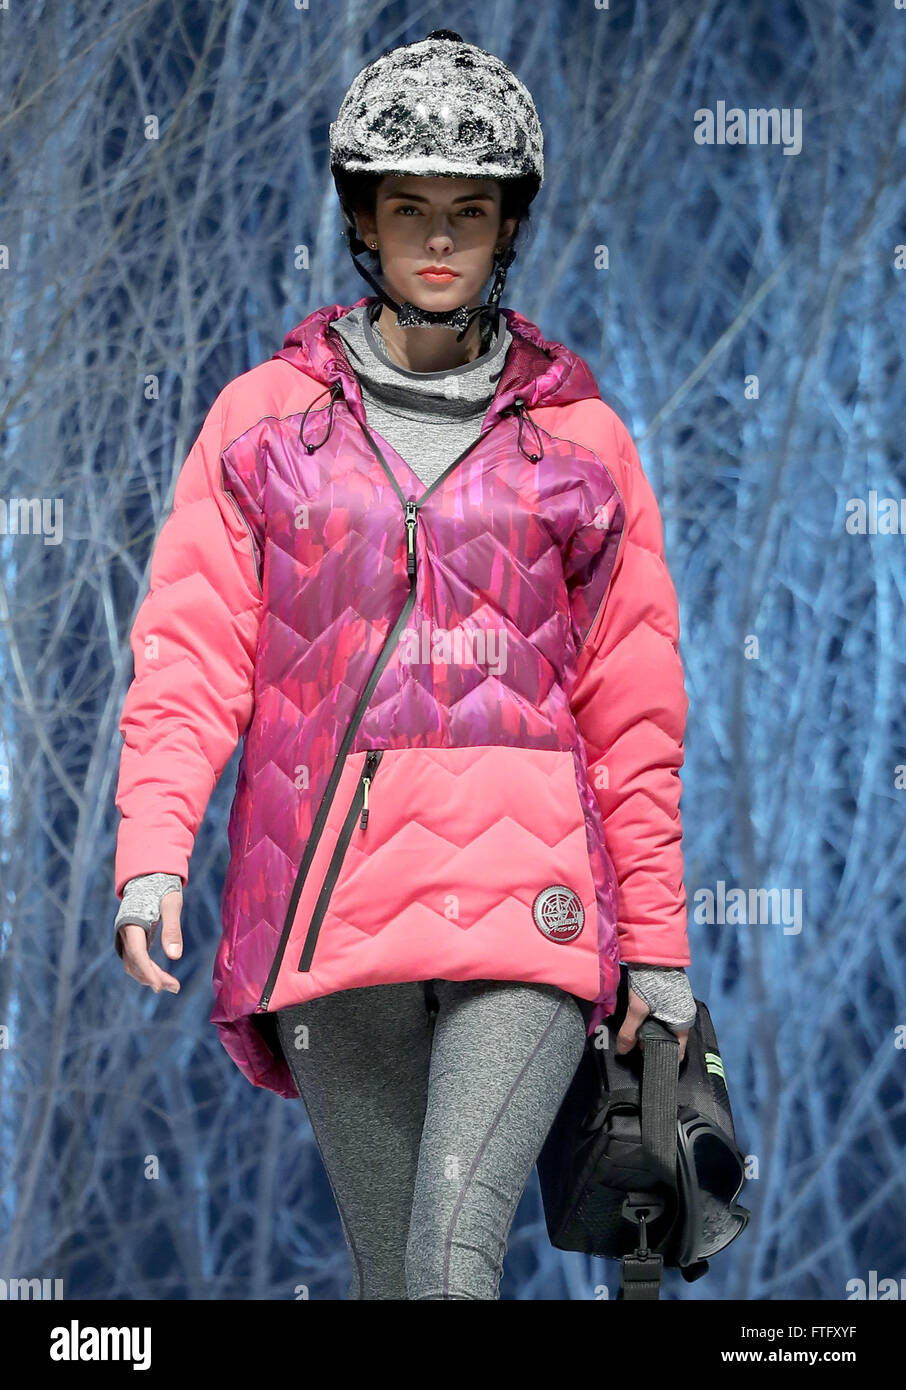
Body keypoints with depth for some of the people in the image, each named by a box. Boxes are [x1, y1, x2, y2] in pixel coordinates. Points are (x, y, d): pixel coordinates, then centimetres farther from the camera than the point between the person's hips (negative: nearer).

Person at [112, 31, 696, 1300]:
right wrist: (152, 850, -11)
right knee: (389, 1275, 6)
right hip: (329, 908, 1)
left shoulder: (580, 439, 9)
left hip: (525, 910, -1)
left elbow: (634, 709, 11)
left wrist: (658, 941, 9)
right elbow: (191, 655, 4)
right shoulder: (265, 420, 10)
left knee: (456, 1254, -18)